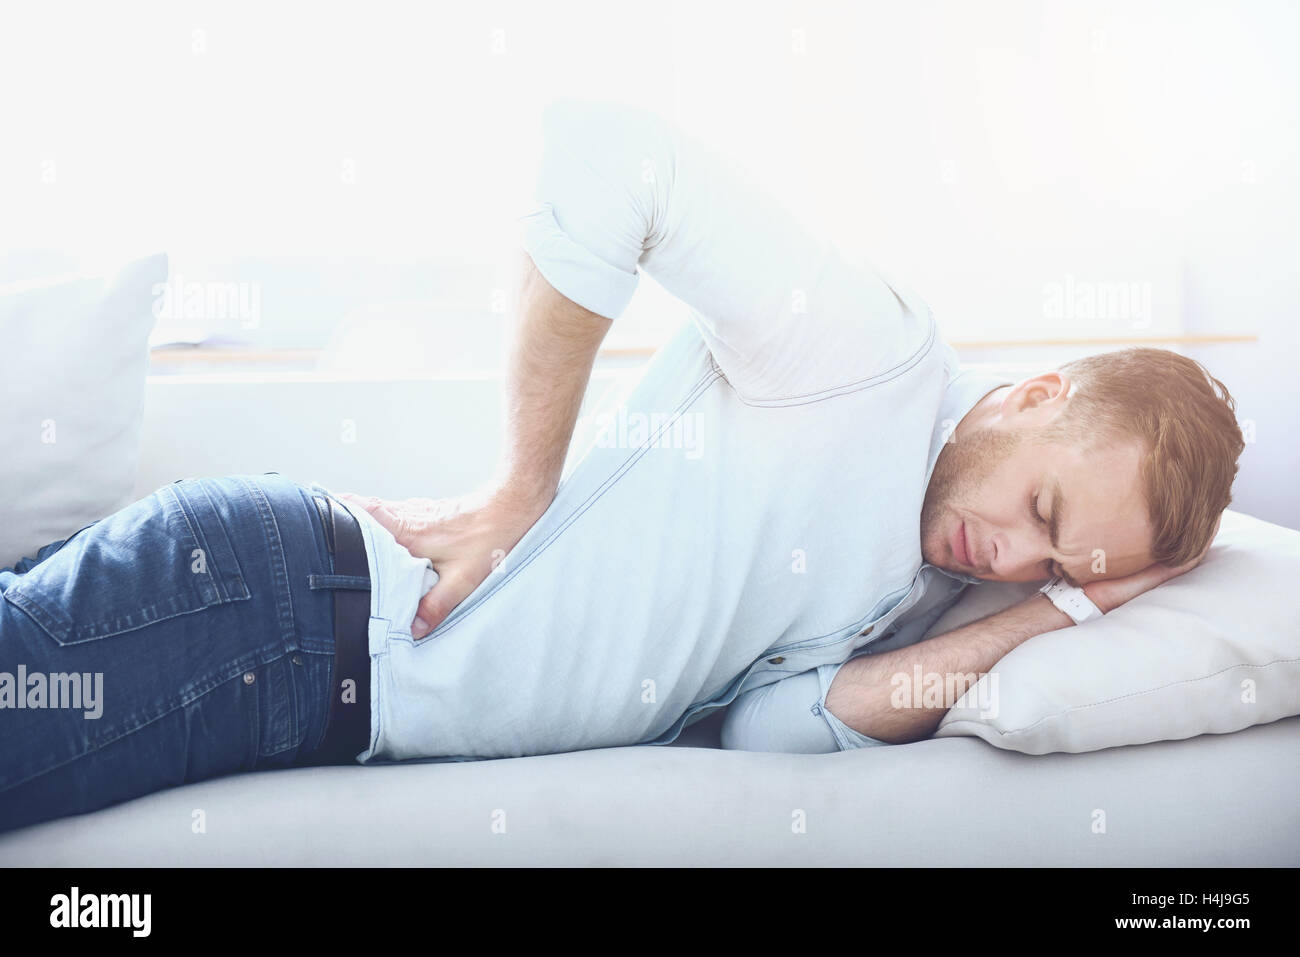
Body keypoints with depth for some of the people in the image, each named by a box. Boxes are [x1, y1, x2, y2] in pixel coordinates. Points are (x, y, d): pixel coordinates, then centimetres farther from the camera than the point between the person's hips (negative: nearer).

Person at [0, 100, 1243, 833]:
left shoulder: (927, 599, 10)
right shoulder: (865, 346, -13)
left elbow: (764, 724, -4)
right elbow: (605, 153, -24)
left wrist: (1025, 632, -9)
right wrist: (523, 485, -20)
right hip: (286, 602, -6)